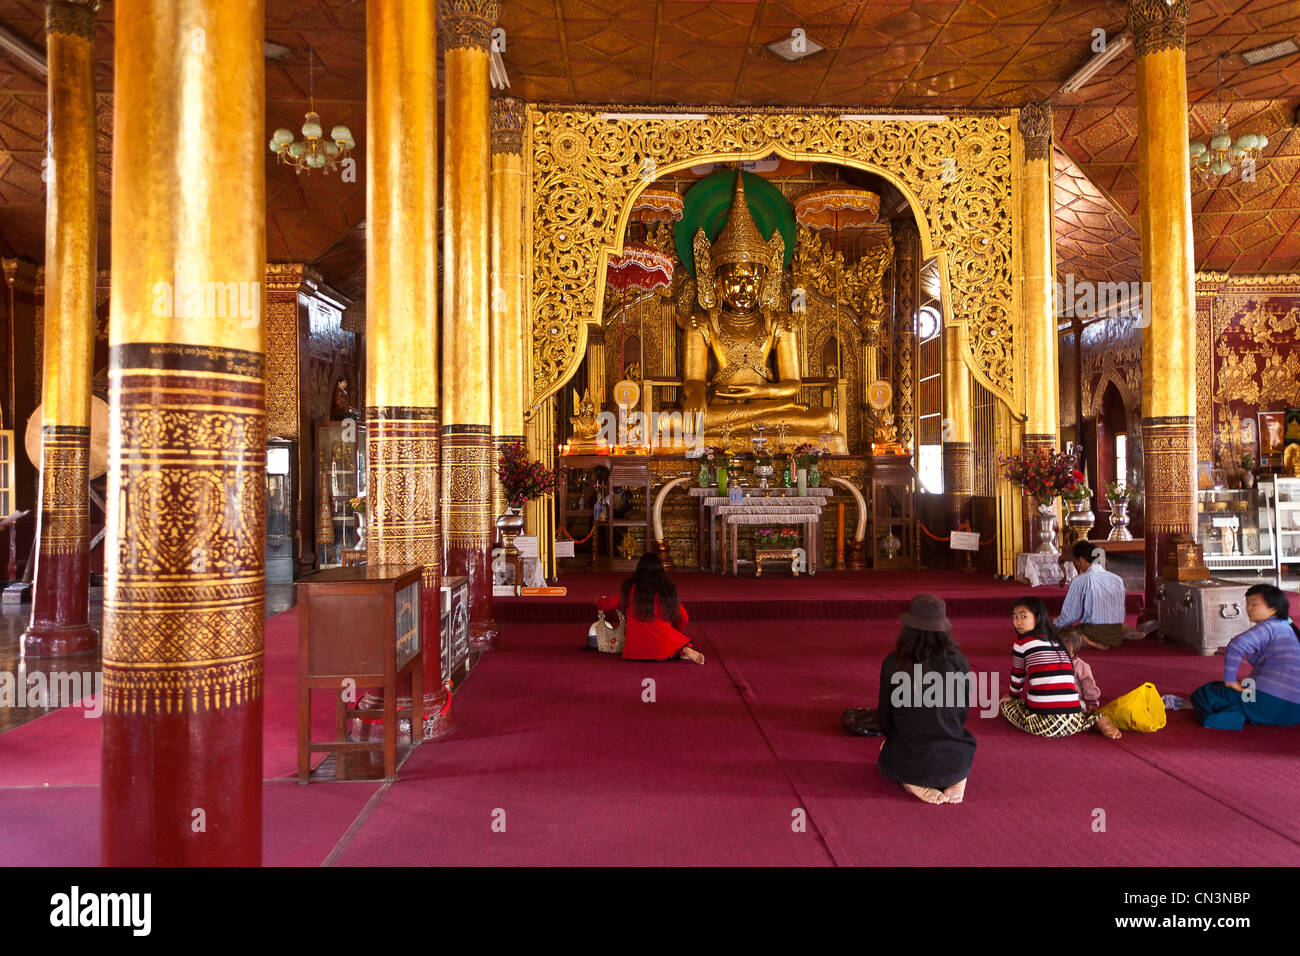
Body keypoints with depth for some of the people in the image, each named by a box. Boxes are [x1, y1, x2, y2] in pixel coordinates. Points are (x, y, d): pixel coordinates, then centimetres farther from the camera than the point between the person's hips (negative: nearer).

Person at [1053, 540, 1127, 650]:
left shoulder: (1080, 580, -8)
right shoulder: (1118, 580, 8)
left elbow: (1068, 617, -5)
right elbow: (1122, 616, 15)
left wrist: (1053, 624, 15)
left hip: (1094, 634, -6)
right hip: (1116, 637, 6)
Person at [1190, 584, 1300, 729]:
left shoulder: (1267, 628, -9)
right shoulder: (1287, 627, 19)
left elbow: (1236, 646, -27)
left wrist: (1230, 680, -18)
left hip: (1269, 702, -9)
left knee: (1202, 693, 1)